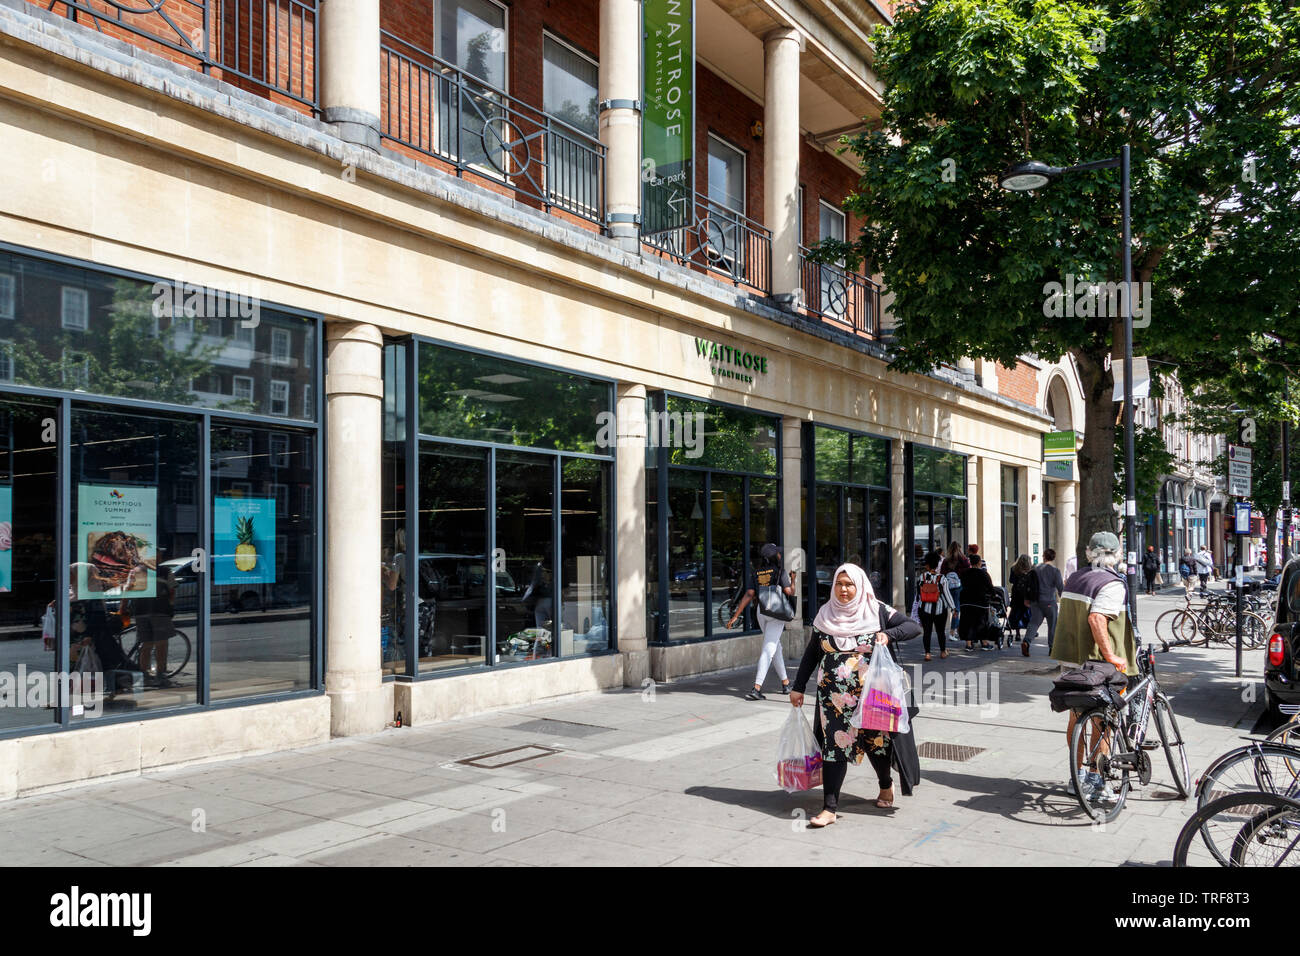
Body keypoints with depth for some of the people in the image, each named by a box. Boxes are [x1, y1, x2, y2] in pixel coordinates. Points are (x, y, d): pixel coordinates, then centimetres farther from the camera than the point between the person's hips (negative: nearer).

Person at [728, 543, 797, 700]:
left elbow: (749, 595, -5)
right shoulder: (781, 572, -6)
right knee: (768, 650, -9)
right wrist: (792, 580, 6)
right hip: (777, 612, -5)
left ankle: (785, 683, 29)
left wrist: (735, 616, -7)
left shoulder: (755, 573, 5)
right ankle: (756, 688, -19)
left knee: (775, 646, 21)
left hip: (761, 612, 5)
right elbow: (790, 593, -12)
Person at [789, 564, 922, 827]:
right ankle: (830, 808, -1)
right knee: (834, 745, -4)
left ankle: (886, 785, 39)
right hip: (834, 695, 1)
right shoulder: (825, 615, 5)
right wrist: (798, 687, 9)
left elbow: (914, 626, -3)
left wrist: (888, 634, -20)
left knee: (876, 740, 9)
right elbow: (811, 654, 10)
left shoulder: (877, 612, -2)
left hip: (872, 693, -1)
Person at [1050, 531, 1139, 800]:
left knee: (1076, 717, 14)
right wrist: (1110, 655, -24)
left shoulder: (1074, 578, 11)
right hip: (1096, 664, -7)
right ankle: (1094, 778, 8)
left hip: (1070, 659, 8)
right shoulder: (1112, 584, -14)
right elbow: (1096, 618, -27)